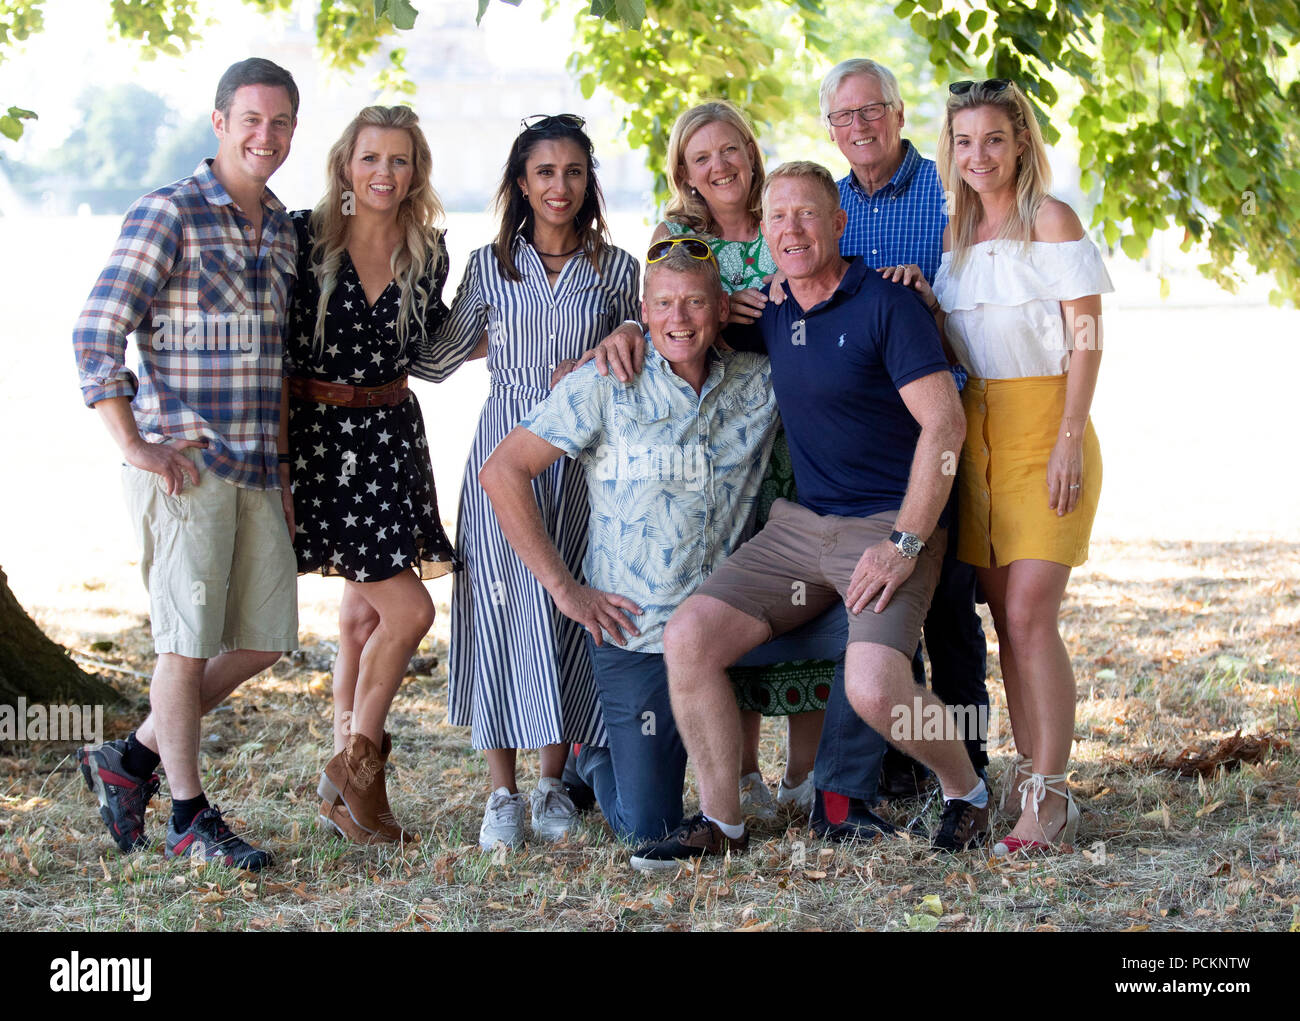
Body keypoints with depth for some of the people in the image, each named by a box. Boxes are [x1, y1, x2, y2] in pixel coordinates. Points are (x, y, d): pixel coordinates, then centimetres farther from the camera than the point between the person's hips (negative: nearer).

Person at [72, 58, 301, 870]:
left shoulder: (282, 230, 14)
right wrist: (134, 446, -14)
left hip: (256, 468, 7)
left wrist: (282, 467, 16)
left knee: (265, 637, 8)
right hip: (183, 462, -7)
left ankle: (132, 758, 23)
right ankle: (191, 819, 9)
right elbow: (97, 335, -13)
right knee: (189, 639, -2)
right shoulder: (168, 215, -8)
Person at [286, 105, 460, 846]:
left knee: (365, 613, 8)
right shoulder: (304, 237, -7)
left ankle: (348, 781, 18)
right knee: (408, 610, -11)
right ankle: (357, 764, 6)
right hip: (317, 431, -5)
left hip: (391, 436, 5)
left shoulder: (428, 254, 5)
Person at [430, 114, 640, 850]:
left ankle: (556, 783, 15)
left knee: (572, 612, 0)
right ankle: (504, 794, 3)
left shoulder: (616, 269, 7)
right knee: (503, 610, -5)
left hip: (585, 461, 1)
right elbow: (440, 356, 15)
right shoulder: (491, 267, 7)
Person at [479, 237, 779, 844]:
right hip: (635, 634, -3)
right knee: (649, 828, 2)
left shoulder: (759, 384, 1)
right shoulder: (604, 388, -10)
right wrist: (563, 587, -12)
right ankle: (595, 759, 35)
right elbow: (502, 471, -11)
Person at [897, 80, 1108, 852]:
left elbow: (1086, 338, -8)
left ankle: (1052, 800, -10)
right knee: (1007, 617, 4)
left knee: (1030, 614, -13)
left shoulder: (1051, 221, -4)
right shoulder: (956, 232, 16)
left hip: (1043, 421, -6)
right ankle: (1034, 783, 10)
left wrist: (1069, 439, -16)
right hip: (974, 426, 6)